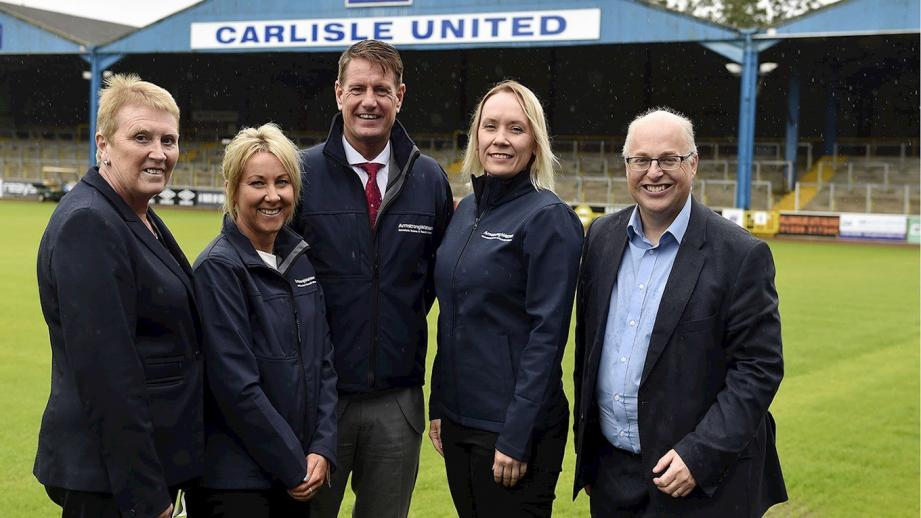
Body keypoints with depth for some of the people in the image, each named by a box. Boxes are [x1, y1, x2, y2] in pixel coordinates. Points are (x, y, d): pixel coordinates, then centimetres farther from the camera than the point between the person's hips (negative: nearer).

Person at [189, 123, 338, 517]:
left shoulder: (298, 259, 7)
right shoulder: (218, 267, -13)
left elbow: (323, 362, 9)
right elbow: (236, 386, -17)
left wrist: (322, 448, -2)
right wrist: (294, 467, -12)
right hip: (237, 479, -6)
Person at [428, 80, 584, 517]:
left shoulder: (549, 218, -13)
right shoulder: (466, 209, 7)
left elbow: (548, 333, -16)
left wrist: (517, 437, -18)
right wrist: (438, 405, 10)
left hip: (512, 424, -7)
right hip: (458, 415, 7)